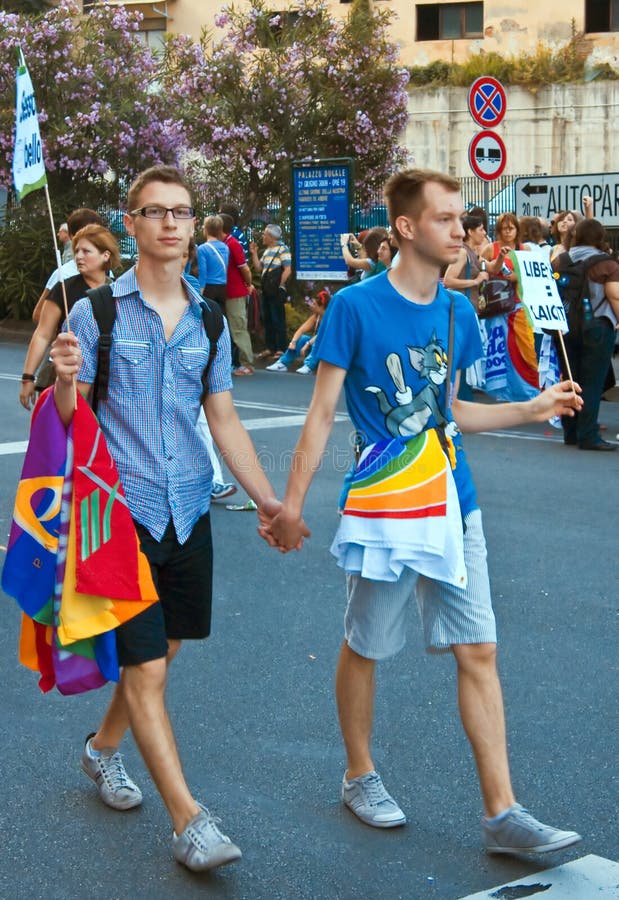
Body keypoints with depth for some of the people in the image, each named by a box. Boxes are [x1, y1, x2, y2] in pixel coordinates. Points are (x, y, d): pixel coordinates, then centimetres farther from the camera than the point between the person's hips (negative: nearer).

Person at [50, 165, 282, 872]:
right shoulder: (96, 312, -4)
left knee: (163, 650, 16)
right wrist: (65, 381, -25)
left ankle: (104, 746, 42)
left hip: (188, 510, 5)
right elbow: (66, 421, -4)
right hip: (122, 511, -5)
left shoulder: (208, 322, 8)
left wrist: (268, 501, 5)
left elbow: (225, 422, 12)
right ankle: (188, 821, 0)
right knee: (143, 667, -5)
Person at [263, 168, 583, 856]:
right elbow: (322, 414, -7)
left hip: (454, 508, 5)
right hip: (384, 511, -5)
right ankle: (360, 777, 32)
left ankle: (501, 813, 9)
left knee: (478, 652, 3)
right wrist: (291, 505, -8)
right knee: (364, 647, 10)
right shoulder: (355, 306, -10)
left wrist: (533, 410, 11)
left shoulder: (457, 311, 7)